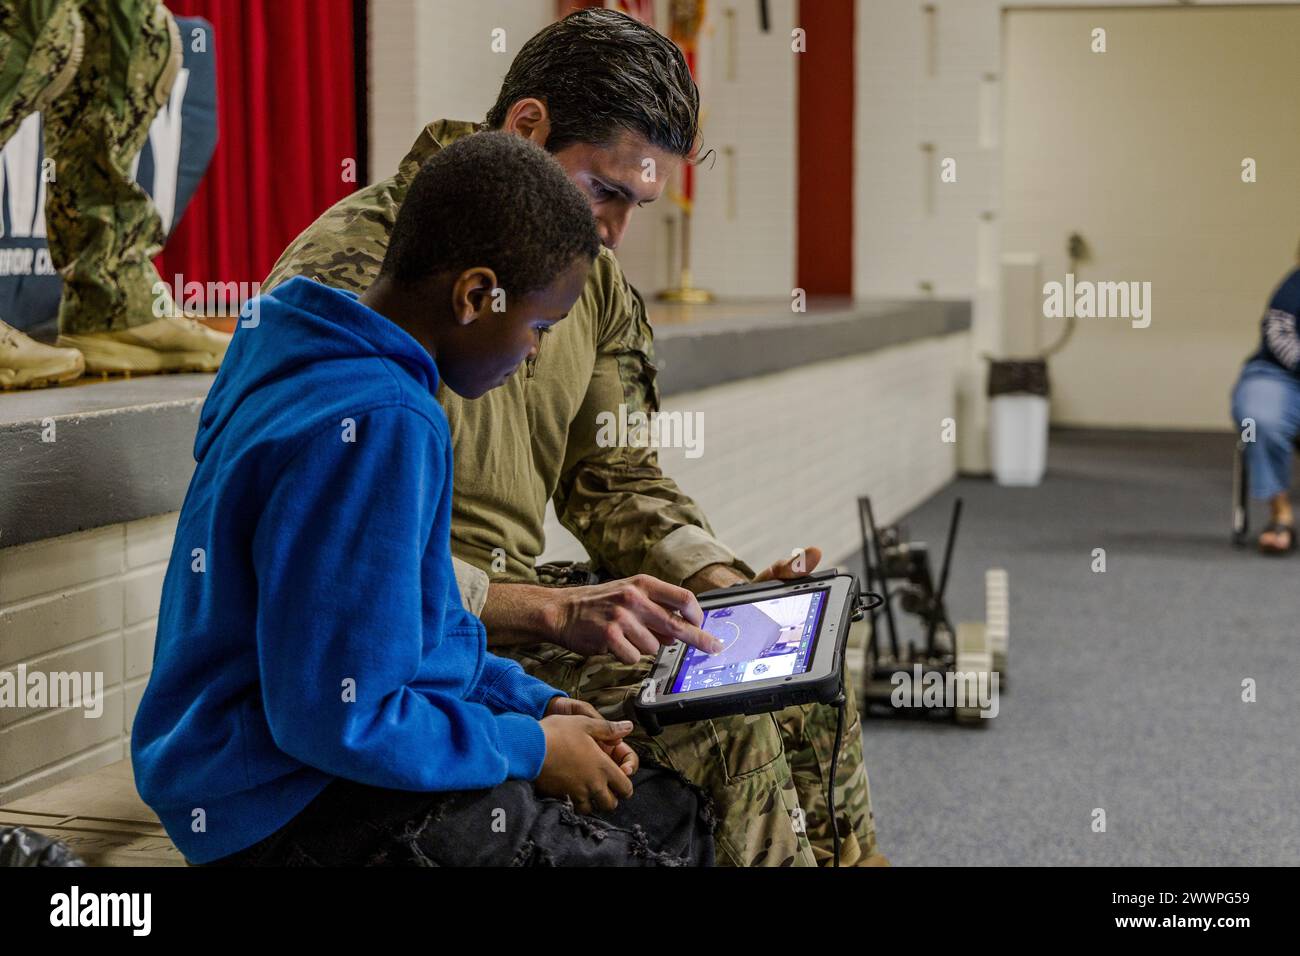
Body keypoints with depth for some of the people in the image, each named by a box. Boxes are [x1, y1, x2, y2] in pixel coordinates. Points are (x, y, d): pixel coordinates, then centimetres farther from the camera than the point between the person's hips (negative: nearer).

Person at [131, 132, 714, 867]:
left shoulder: (316, 363, 7)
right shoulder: (377, 425, -25)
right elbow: (338, 719, -26)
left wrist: (531, 701, 8)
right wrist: (529, 748, -14)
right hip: (292, 811, -10)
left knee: (672, 810, 12)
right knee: (652, 846, -15)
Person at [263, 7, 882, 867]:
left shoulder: (589, 276, 8)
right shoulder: (351, 271, -17)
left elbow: (615, 478, 14)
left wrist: (725, 585, -5)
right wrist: (554, 610, -29)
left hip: (519, 605, 8)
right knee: (732, 728, -22)